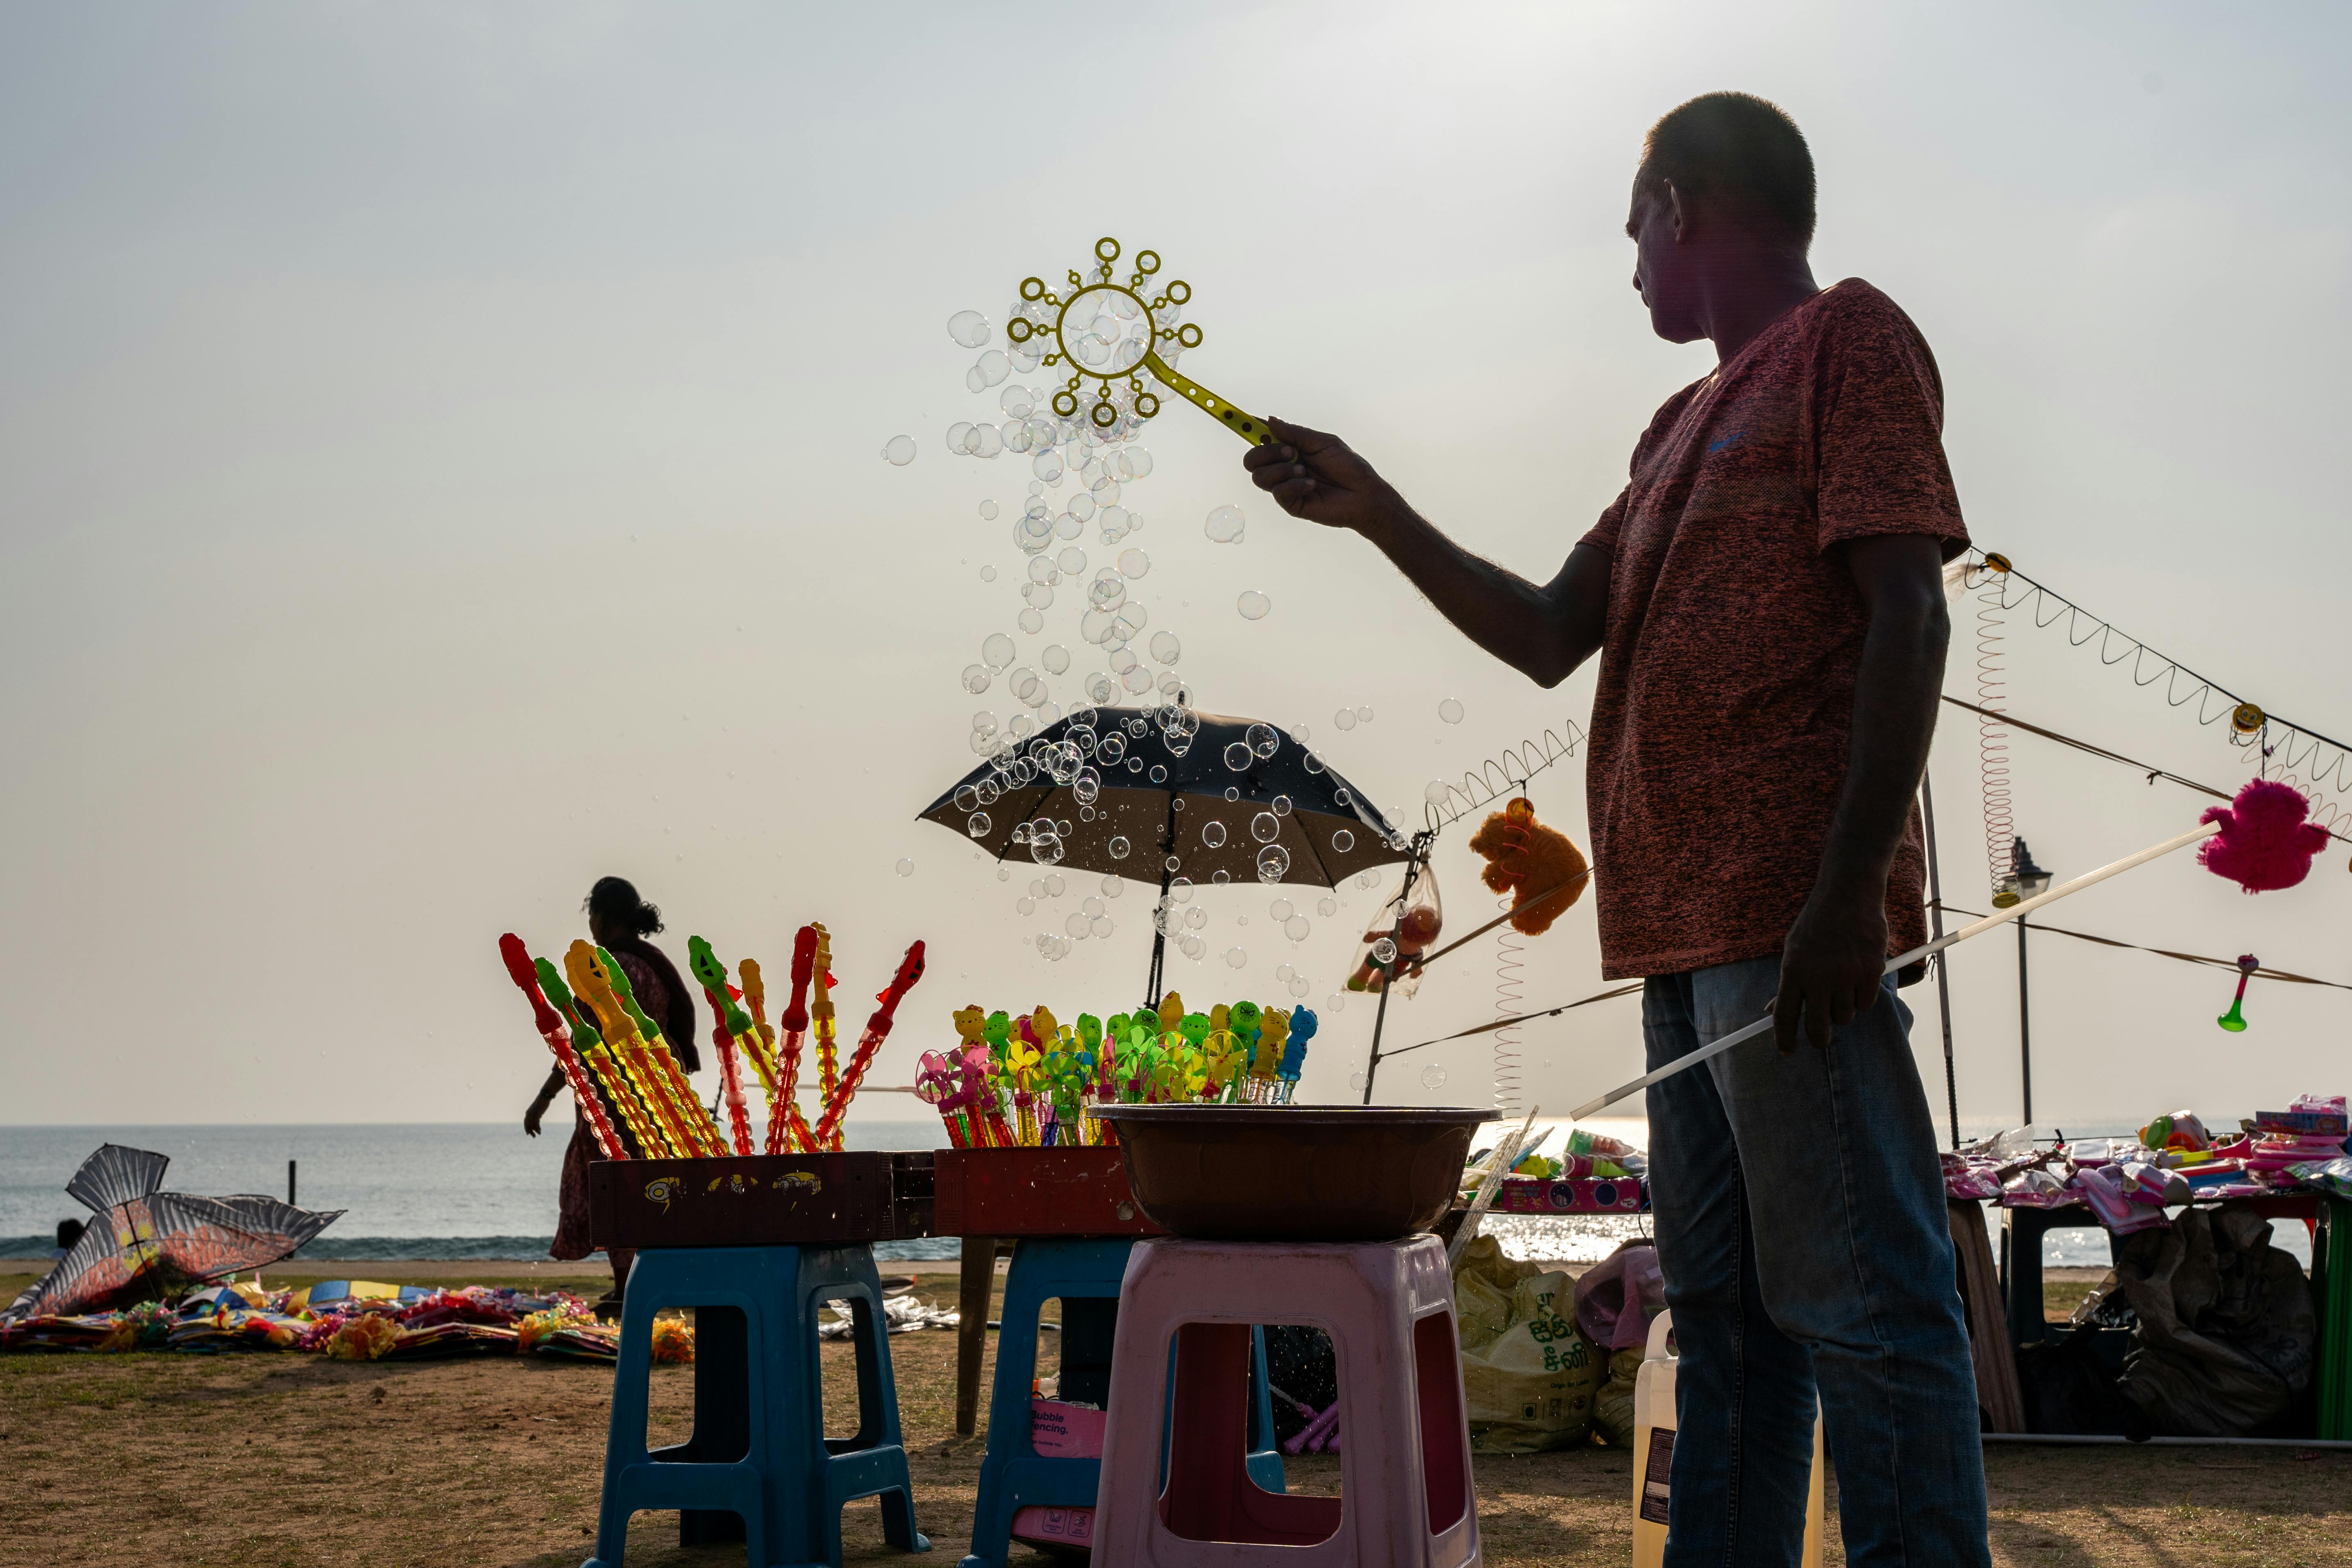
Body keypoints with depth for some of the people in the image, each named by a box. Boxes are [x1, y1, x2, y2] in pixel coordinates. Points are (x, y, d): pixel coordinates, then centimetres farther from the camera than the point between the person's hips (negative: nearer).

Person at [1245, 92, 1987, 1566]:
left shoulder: (1847, 339, 1)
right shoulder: (1684, 427, 27)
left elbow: (1908, 616, -11)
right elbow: (1550, 638, 26)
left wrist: (1847, 889, -19)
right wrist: (1377, 513, 19)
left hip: (1791, 916, -9)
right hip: (1689, 923, 9)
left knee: (1860, 1303, -10)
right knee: (1726, 1312, 10)